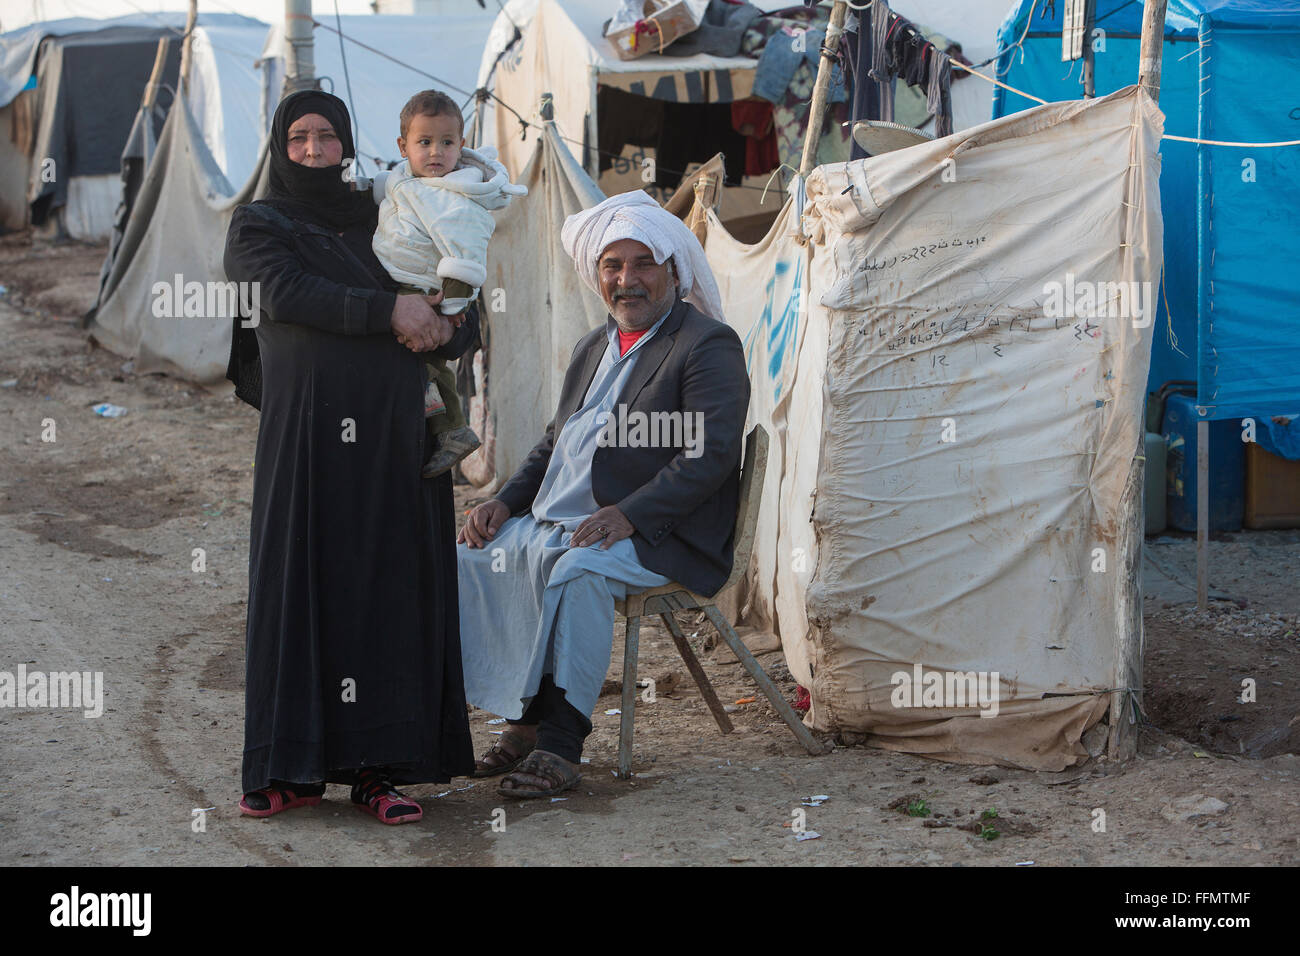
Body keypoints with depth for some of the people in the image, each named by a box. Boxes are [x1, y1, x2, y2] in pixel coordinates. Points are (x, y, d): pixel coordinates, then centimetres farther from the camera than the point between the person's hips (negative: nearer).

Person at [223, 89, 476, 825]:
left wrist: (443, 328, -7)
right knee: (302, 586, -3)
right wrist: (388, 310, -17)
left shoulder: (387, 226, 19)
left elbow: (468, 320, 16)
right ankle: (295, 767, 3)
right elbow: (286, 294, -11)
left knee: (389, 590, -2)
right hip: (306, 429, -3)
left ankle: (378, 766, 0)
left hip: (394, 434, 3)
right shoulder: (259, 226, 10)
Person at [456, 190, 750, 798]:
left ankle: (560, 742, -30)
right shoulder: (595, 347, 22)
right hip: (554, 521, 8)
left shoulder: (709, 345, -5)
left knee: (577, 569, -35)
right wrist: (506, 502, 8)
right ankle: (522, 722, -6)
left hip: (654, 537, -8)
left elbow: (710, 456, -17)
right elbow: (555, 442, 26)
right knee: (470, 557, -9)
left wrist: (627, 515, -26)